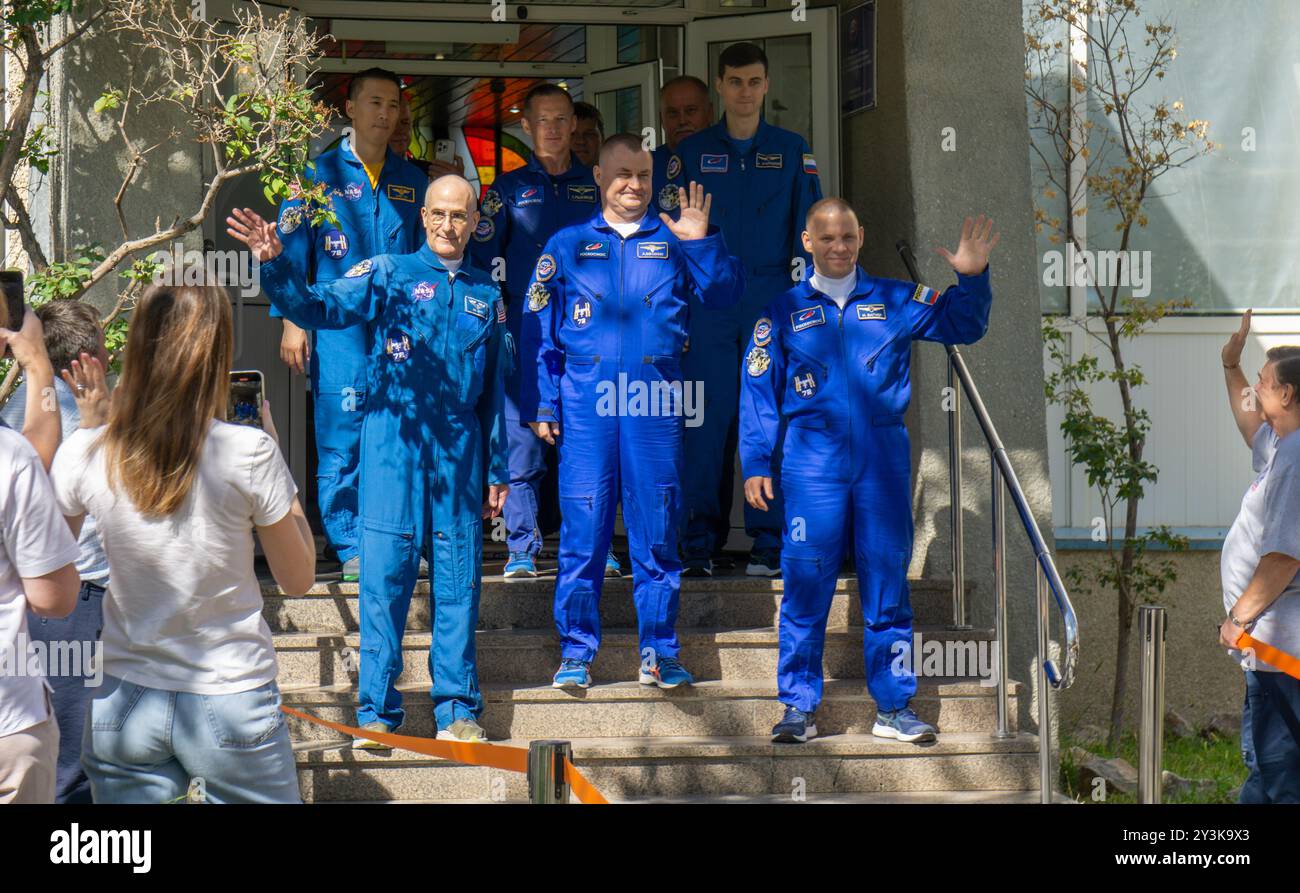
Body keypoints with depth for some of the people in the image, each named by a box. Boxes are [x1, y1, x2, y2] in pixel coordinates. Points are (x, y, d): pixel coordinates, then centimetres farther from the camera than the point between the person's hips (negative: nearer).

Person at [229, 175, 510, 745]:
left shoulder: (486, 294, 15)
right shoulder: (388, 275, 6)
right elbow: (320, 307, -9)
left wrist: (497, 471, 17)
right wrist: (274, 267, -26)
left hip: (459, 451, 3)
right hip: (393, 445, -3)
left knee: (458, 580, 4)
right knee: (384, 575, -4)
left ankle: (457, 710, 11)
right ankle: (377, 710, 2)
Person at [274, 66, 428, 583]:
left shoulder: (413, 181, 16)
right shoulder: (319, 174, 5)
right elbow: (292, 251, 3)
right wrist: (292, 321, -5)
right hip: (339, 328, -3)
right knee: (341, 437, -5)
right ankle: (352, 548, 1)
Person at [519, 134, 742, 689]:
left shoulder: (674, 244, 12)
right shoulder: (567, 246, 11)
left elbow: (724, 298, 2)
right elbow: (538, 331, 10)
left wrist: (702, 243, -10)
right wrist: (540, 406, 2)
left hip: (655, 400, 1)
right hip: (585, 401, 0)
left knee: (658, 529, 2)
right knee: (582, 528, -2)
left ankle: (659, 651, 9)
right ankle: (576, 652, 5)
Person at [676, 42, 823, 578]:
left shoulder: (793, 152, 9)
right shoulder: (692, 152, 9)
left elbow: (808, 229, 7)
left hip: (772, 300, 0)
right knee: (706, 418, -3)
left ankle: (769, 544, 2)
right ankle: (698, 543, 2)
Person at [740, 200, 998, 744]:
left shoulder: (897, 301, 10)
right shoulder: (784, 311, 9)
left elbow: (963, 326, 14)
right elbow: (758, 391, 10)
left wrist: (971, 279, -4)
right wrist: (756, 463, 3)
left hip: (883, 462, 1)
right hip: (812, 466, -1)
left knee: (887, 583, 4)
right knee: (805, 585, -3)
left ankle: (893, 708, 10)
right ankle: (799, 706, 6)